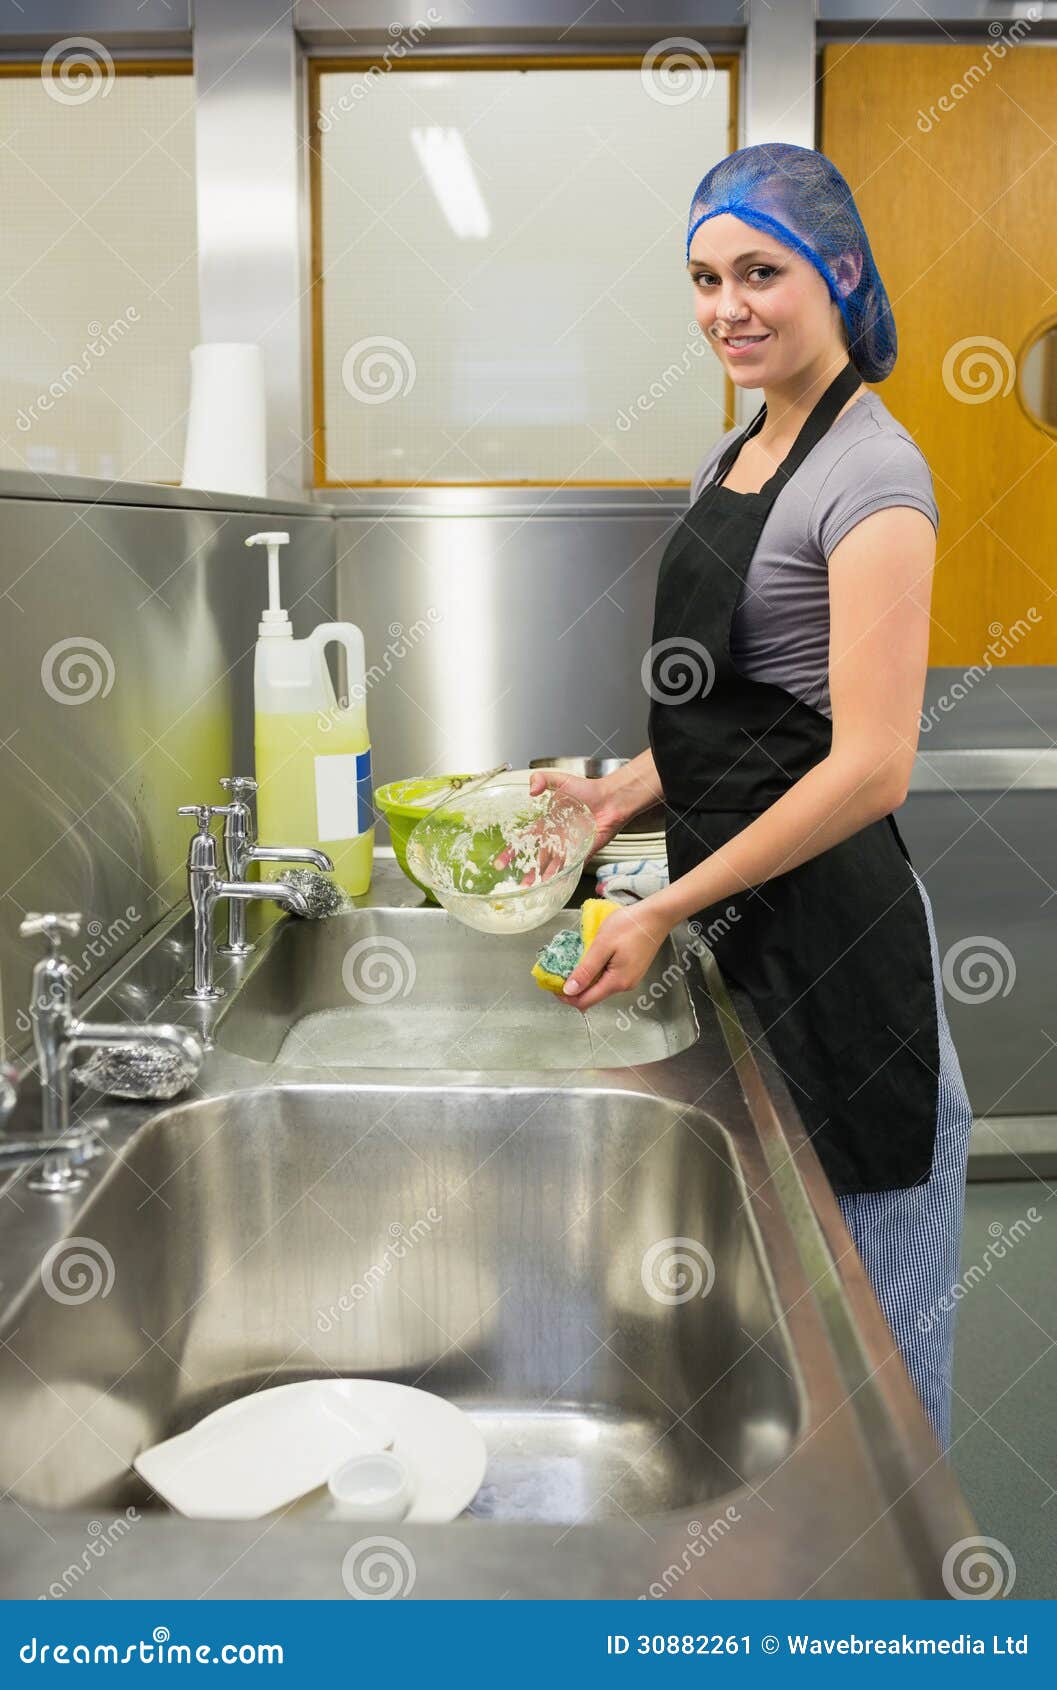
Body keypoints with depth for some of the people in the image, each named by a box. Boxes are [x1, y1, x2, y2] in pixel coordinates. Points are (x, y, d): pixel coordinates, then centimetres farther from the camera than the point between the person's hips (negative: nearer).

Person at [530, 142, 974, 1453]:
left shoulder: (870, 472, -14)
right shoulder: (733, 460, 13)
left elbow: (869, 767, -20)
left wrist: (665, 911, -16)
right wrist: (624, 791, 4)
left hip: (831, 922, -8)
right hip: (740, 917, 9)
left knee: (860, 1296, 6)